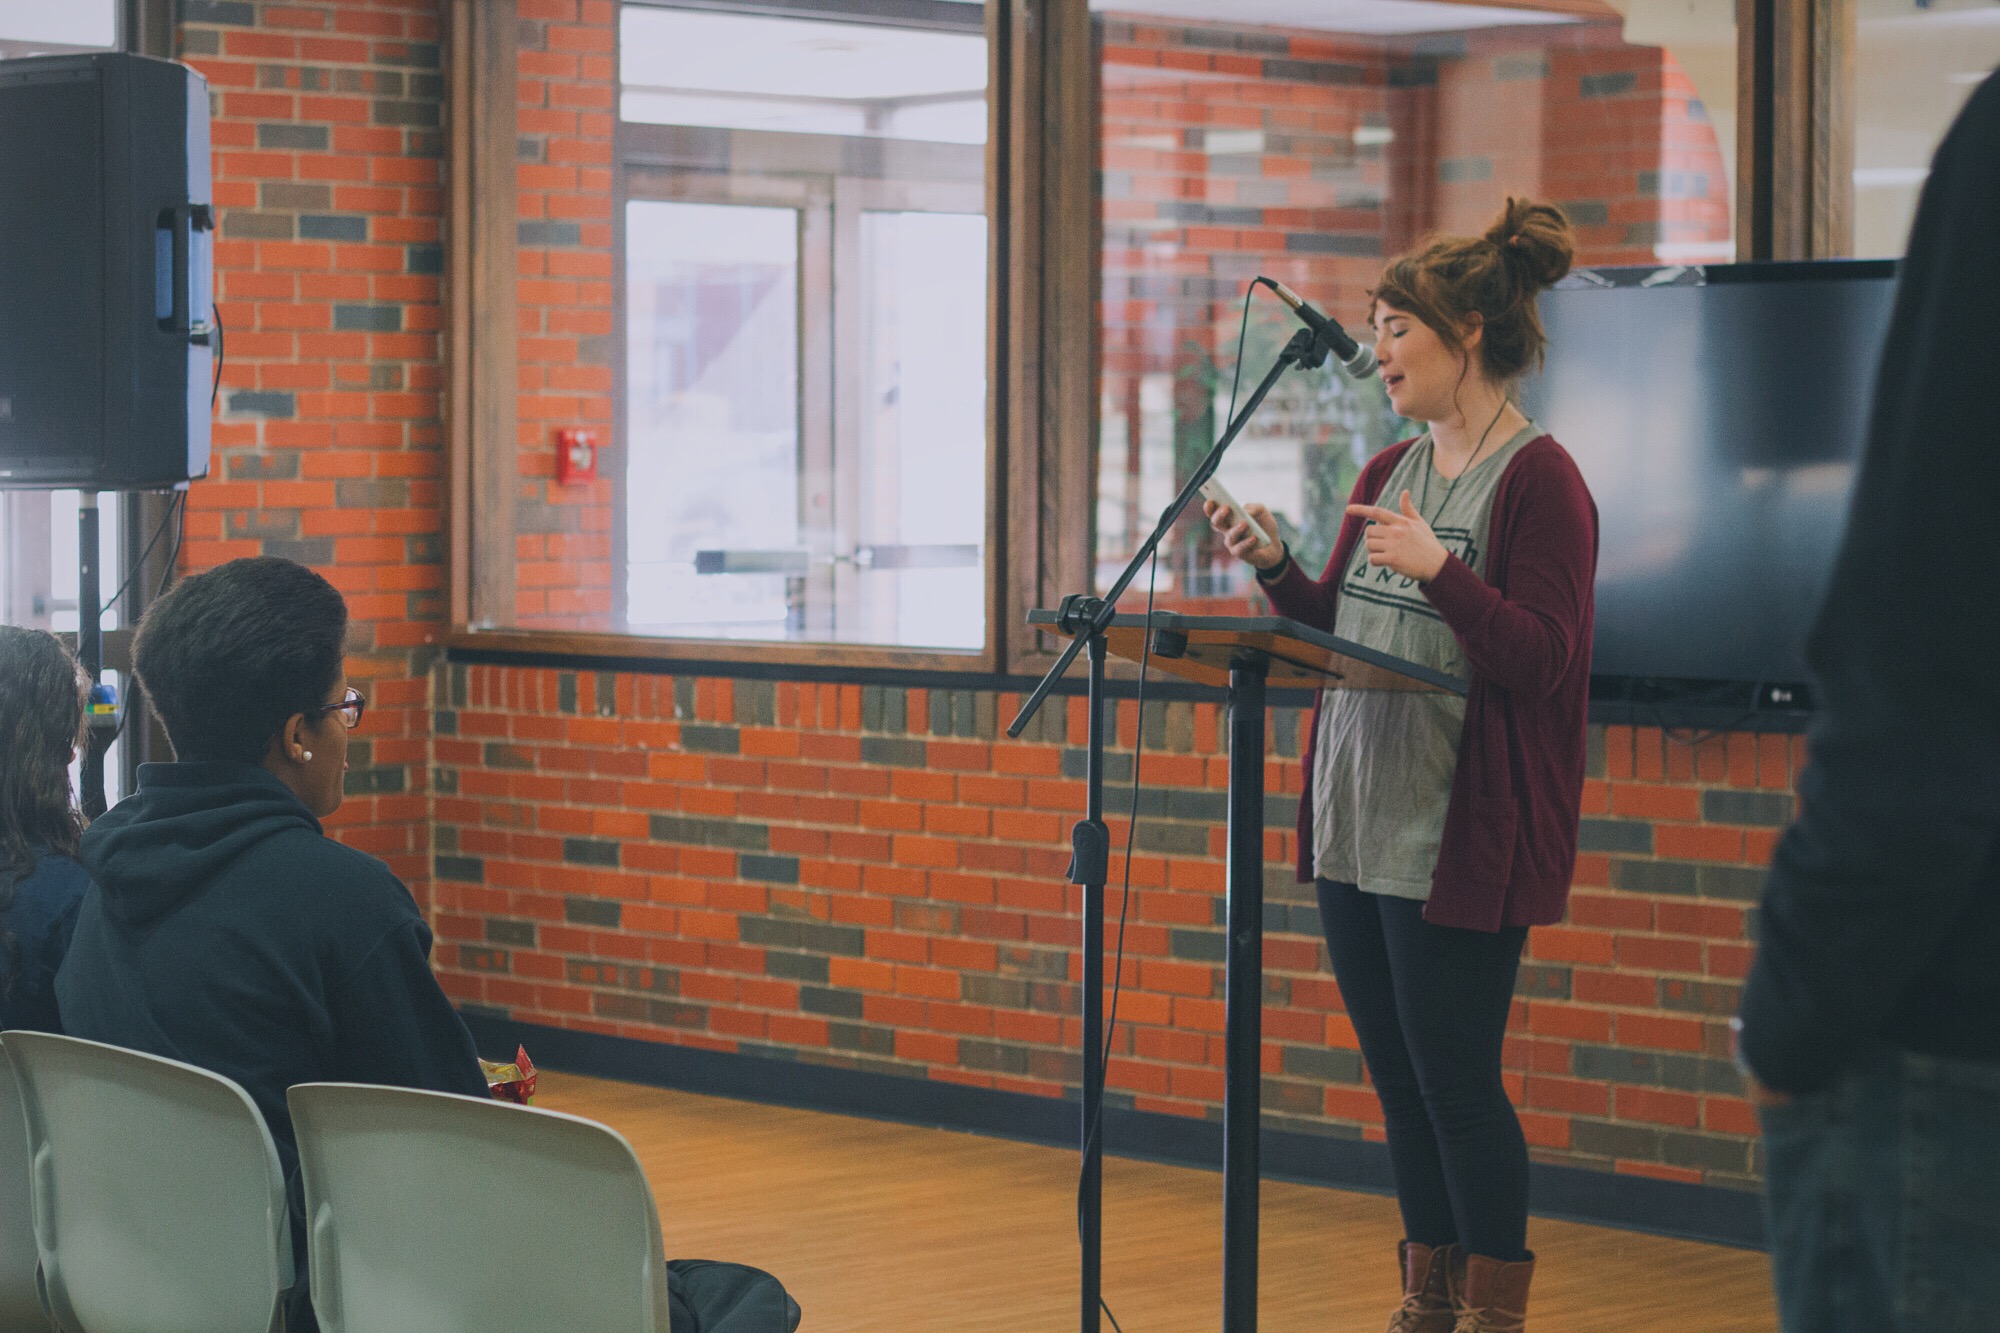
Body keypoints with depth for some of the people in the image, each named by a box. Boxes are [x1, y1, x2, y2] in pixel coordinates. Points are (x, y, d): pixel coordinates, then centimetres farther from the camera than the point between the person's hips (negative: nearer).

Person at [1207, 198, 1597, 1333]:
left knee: (1457, 1077, -4)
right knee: (1399, 1074, 13)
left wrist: (1441, 569, -29)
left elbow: (1540, 662, -17)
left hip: (1459, 841, -8)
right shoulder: (1389, 473, 14)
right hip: (1355, 823, 8)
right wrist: (1276, 569, 1)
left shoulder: (1539, 480, -11)